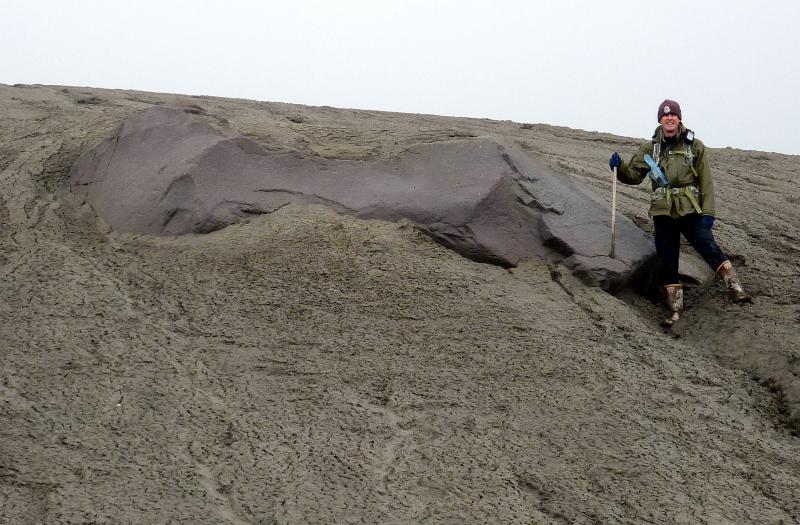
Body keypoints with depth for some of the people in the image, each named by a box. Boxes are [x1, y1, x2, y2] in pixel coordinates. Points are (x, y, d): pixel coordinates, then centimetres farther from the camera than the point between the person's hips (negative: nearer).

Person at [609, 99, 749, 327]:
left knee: (708, 246, -23)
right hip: (663, 213, 3)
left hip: (690, 211, -3)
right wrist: (619, 168, -12)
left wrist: (708, 212, -9)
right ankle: (675, 308, 10)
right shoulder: (650, 148, 8)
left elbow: (706, 182, 0)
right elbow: (634, 175, 10)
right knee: (667, 262, 2)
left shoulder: (695, 146, 3)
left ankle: (736, 289, -23)